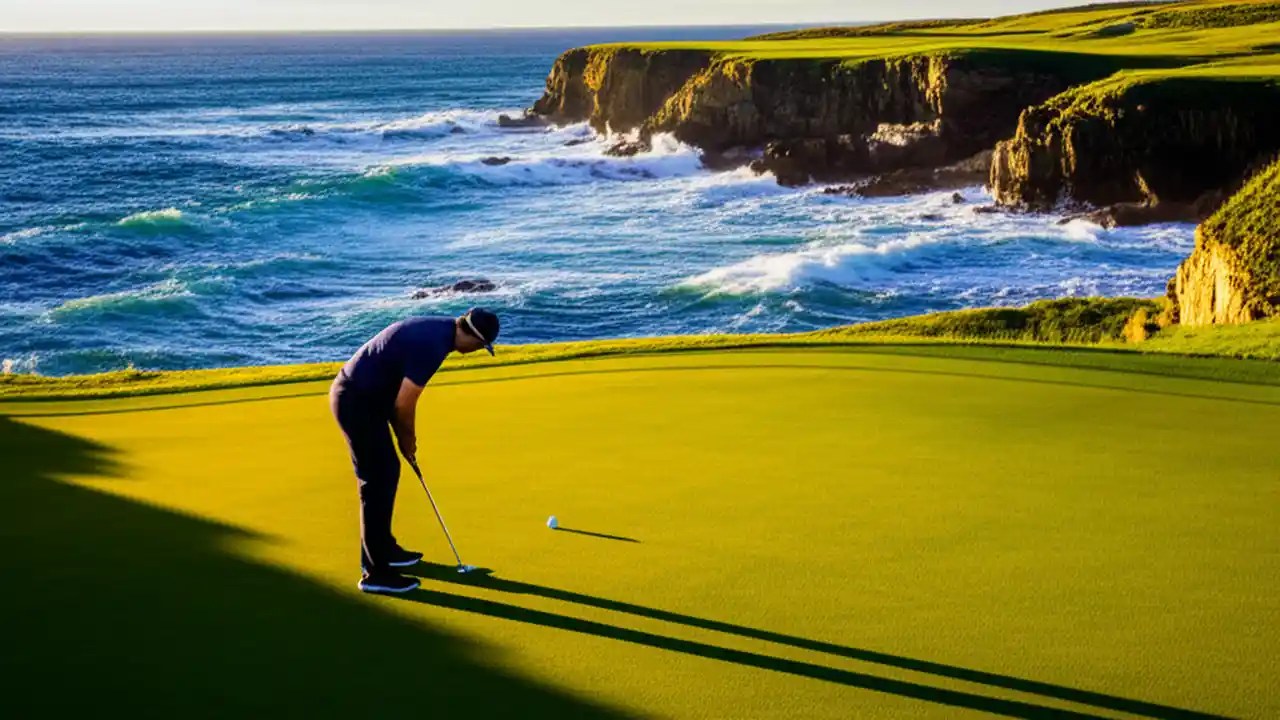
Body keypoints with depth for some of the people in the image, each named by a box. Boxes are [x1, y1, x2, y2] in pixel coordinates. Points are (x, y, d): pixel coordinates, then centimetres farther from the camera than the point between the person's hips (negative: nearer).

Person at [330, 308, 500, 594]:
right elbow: (403, 405, -19)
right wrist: (408, 441, -1)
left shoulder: (435, 328, 8)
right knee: (378, 481, -5)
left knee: (386, 472, 19)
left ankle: (383, 548, 32)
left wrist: (405, 436, 16)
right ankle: (375, 571, 0)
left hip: (357, 396, 10)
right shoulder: (432, 345, -22)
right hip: (358, 402, -10)